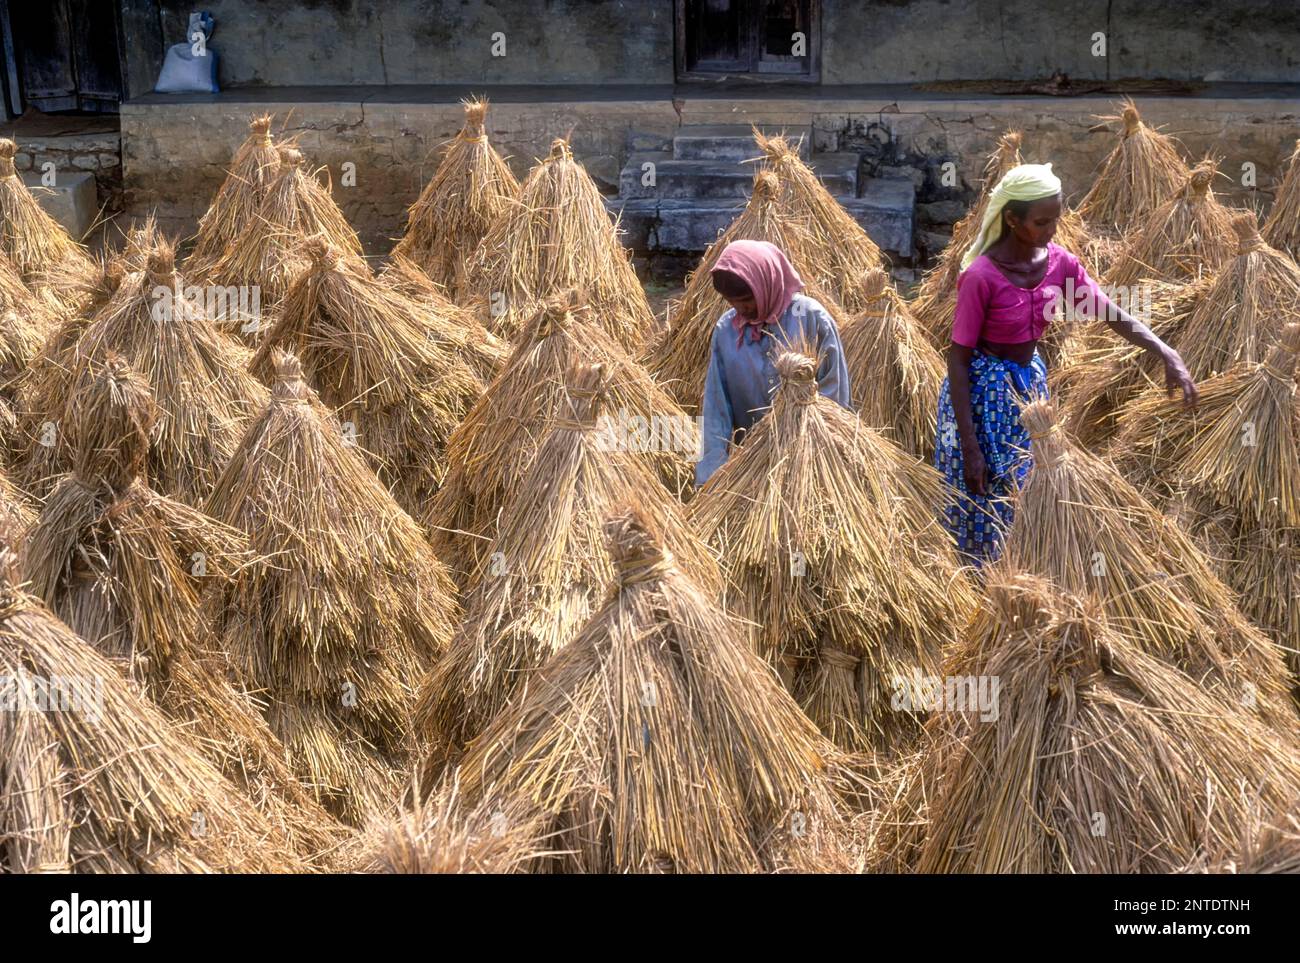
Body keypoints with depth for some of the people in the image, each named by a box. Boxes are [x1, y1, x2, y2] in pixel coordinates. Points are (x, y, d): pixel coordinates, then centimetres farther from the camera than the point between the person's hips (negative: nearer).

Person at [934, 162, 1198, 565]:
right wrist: (970, 447, -21)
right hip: (982, 391, -6)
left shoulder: (1060, 263, -7)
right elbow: (958, 358, -19)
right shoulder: (981, 276, -24)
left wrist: (1168, 355, -22)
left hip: (1030, 383, 6)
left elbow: (1114, 316, -4)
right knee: (982, 506, 5)